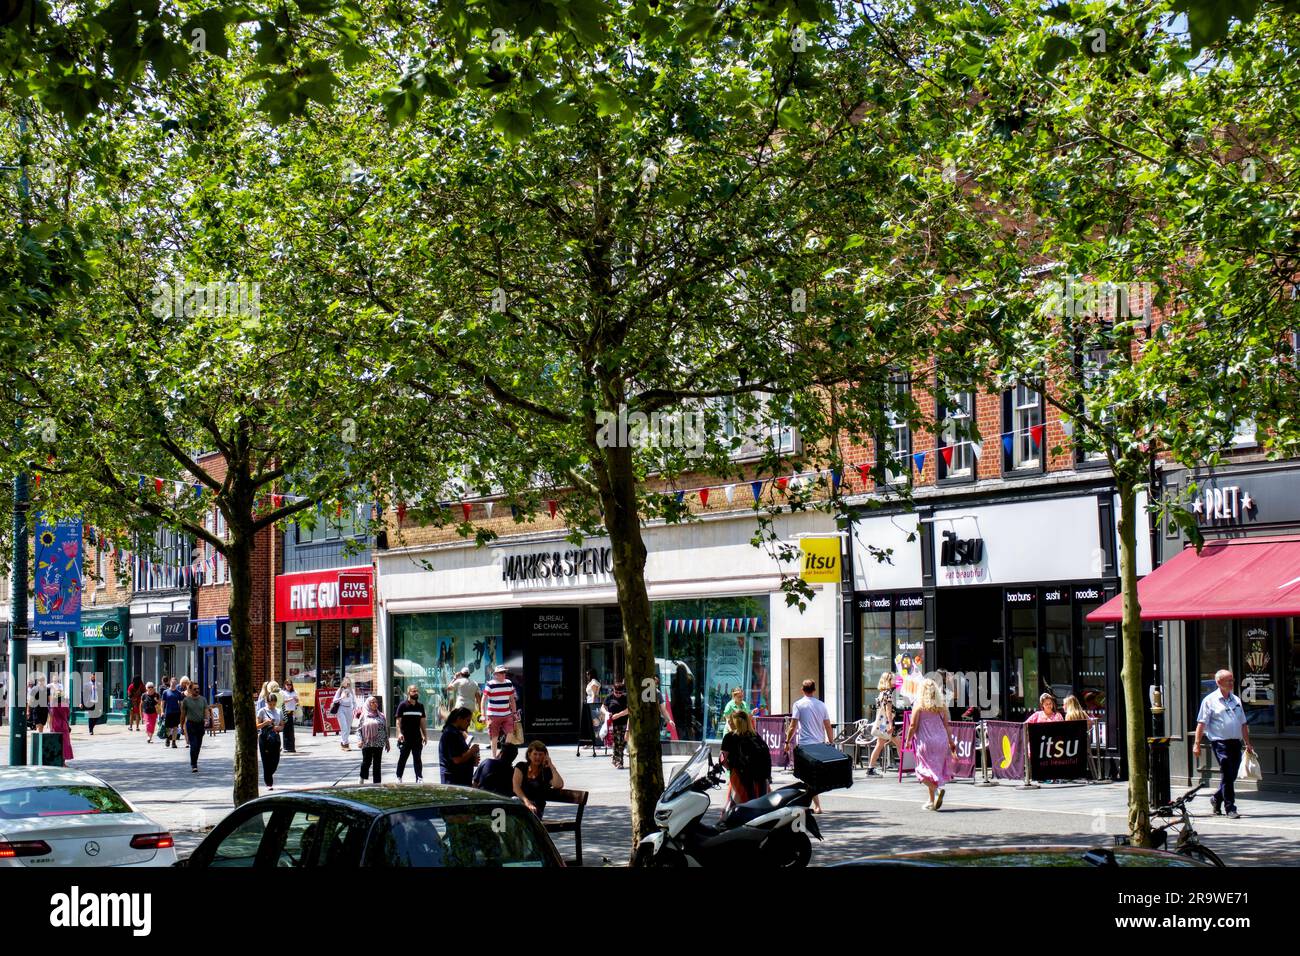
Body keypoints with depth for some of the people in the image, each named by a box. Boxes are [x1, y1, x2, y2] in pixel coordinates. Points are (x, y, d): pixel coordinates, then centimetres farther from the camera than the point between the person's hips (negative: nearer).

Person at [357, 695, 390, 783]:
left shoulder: (381, 716, 11)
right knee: (366, 761, -2)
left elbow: (385, 729, 14)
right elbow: (359, 729, 2)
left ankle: (377, 782, 7)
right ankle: (362, 779, 18)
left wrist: (387, 742, 13)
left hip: (379, 743, 2)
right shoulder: (364, 716, 3)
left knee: (377, 763, 2)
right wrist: (360, 740, -10)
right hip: (367, 743, -2)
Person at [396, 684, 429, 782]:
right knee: (402, 758, 4)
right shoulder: (403, 705, -2)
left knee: (417, 759, 6)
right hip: (405, 738, -3)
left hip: (417, 737, 3)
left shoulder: (420, 706, 11)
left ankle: (419, 778, 7)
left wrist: (425, 735, 10)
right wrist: (399, 733, -17)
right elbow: (398, 721, -5)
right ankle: (399, 777, 13)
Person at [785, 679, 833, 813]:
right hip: (820, 744, 4)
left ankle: (817, 805, -11)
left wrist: (787, 741, 0)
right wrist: (831, 742, 15)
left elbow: (793, 726, -8)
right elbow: (828, 727, 7)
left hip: (805, 744, -4)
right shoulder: (821, 705, 7)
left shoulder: (799, 704, -4)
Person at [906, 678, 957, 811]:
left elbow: (913, 725, -8)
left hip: (925, 741, -4)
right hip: (941, 740, 4)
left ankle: (937, 789, -22)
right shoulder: (942, 705, 4)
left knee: (925, 770, 4)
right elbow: (947, 725, 6)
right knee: (937, 769, 13)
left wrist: (908, 740, 4)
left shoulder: (919, 705, -7)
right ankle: (932, 801, 14)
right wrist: (951, 743, 12)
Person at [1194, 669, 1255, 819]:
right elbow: (1201, 724, -4)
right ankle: (1230, 808, -7)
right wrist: (1197, 744, -9)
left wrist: (1248, 744, 19)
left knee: (1231, 776, 8)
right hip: (1220, 743, -6)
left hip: (1236, 742, 6)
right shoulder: (1210, 700, -1)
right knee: (1227, 775, -10)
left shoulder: (1236, 700, 17)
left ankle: (1217, 799, 30)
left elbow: (1242, 724, 22)